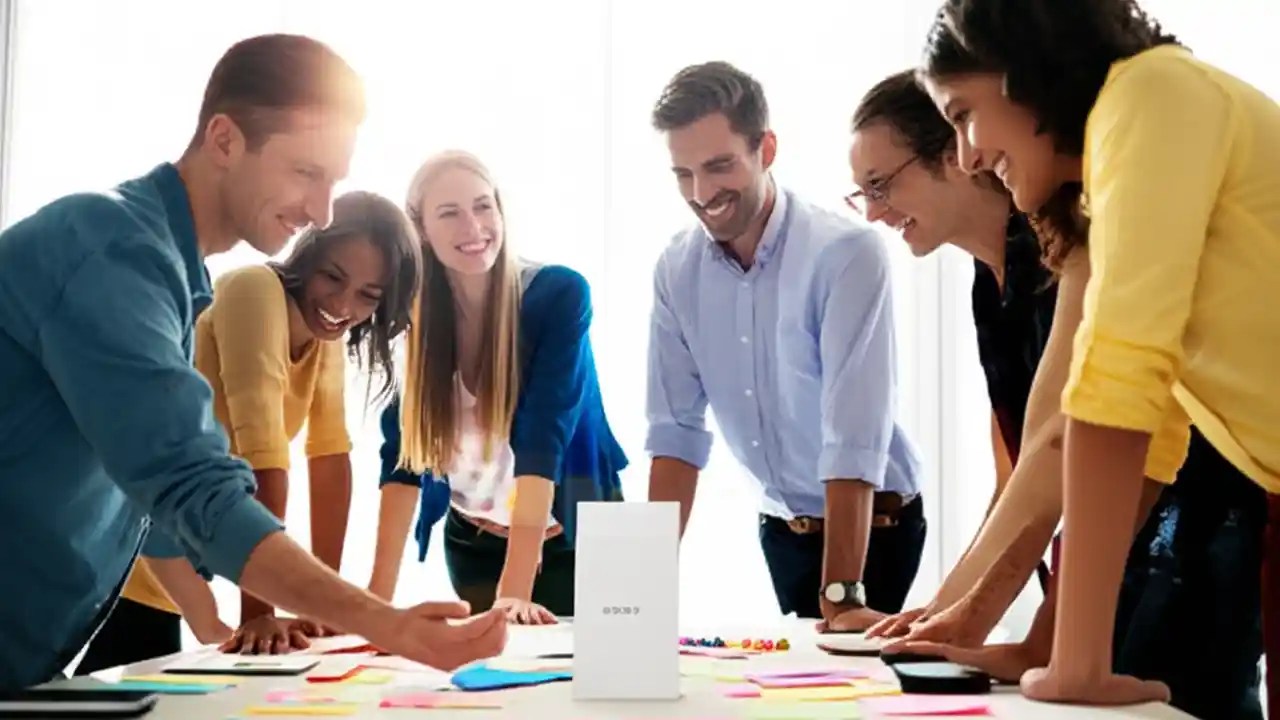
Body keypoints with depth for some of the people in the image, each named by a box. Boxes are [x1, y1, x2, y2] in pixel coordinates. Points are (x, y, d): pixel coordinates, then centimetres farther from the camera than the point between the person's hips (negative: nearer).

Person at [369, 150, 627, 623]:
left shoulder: (559, 294, -21)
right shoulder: (413, 316, -12)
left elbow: (542, 441, -29)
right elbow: (401, 455, -14)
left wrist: (516, 588, -36)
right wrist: (379, 593, -22)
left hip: (574, 534, -2)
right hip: (473, 543, 3)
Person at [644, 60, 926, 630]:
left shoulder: (846, 253, -23)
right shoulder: (676, 270, -6)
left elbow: (854, 439, -28)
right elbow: (676, 432, -5)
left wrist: (841, 598, -32)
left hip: (875, 525, -5)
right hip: (782, 527, 5)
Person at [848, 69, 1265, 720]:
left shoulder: (1067, 235, -17)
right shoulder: (992, 284, 8)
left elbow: (1061, 441, -25)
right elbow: (1024, 475, 6)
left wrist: (964, 610, -23)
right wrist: (950, 609, -1)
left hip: (1210, 524, -8)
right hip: (1132, 539, 8)